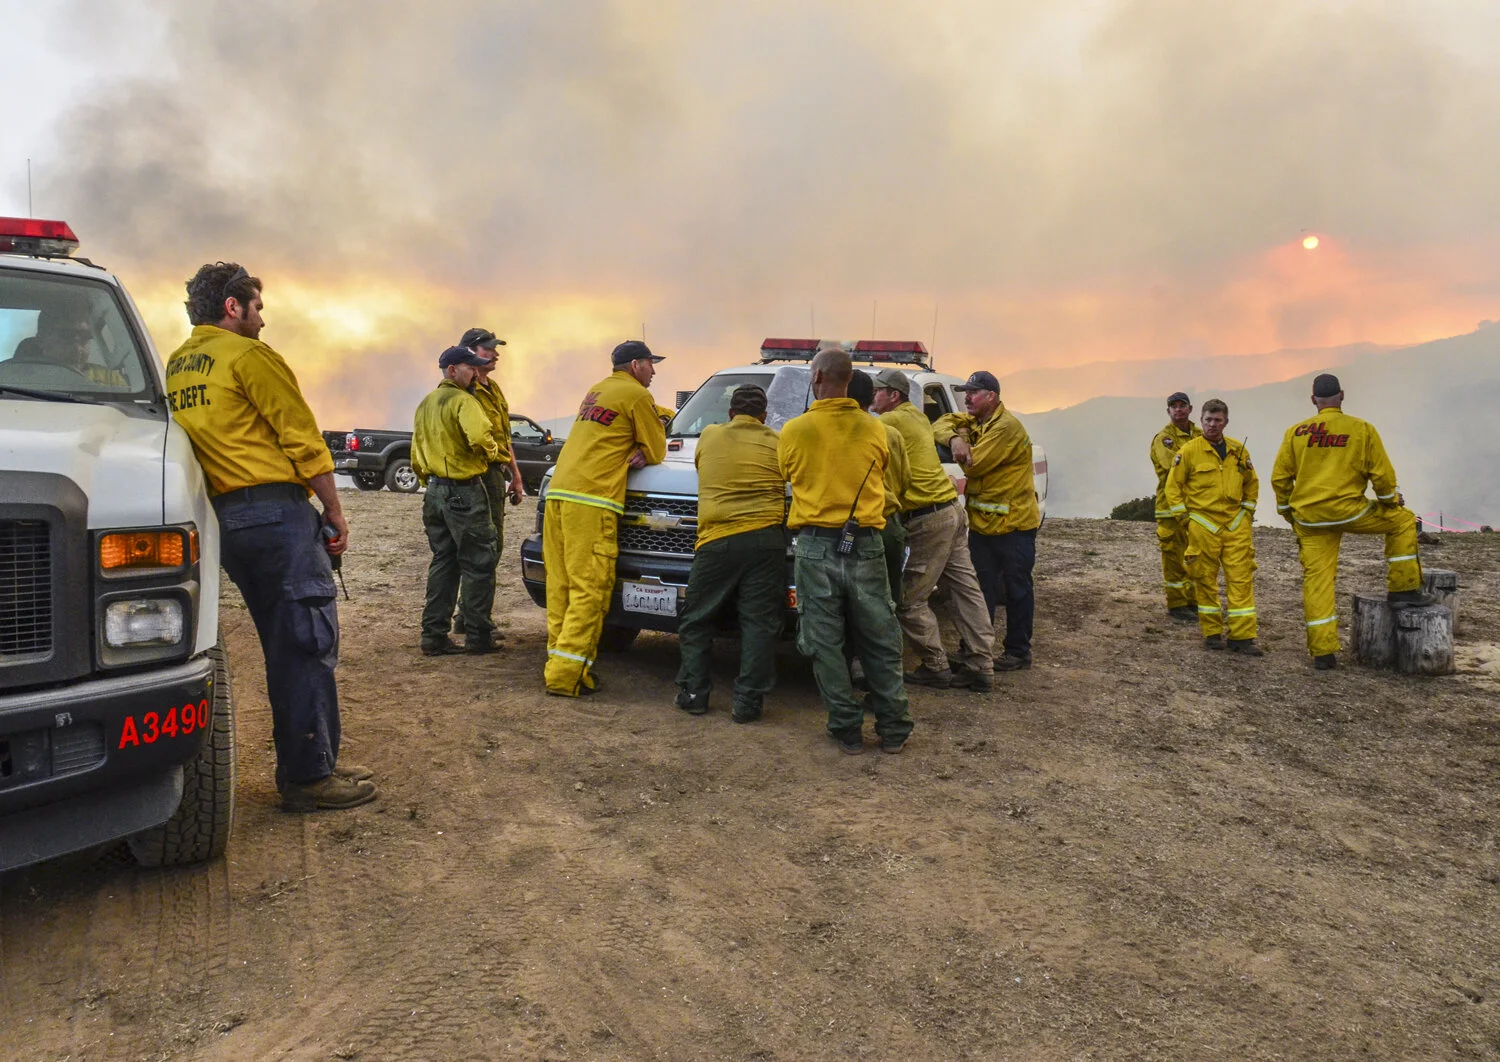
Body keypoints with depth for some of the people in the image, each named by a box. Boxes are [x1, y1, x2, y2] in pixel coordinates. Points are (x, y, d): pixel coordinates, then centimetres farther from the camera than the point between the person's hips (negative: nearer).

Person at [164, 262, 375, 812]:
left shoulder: (176, 366, 18)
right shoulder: (248, 355, -6)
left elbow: (203, 439, 17)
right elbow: (303, 441, -9)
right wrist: (335, 513, -1)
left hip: (225, 519, 9)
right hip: (278, 513, -9)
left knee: (285, 647, 15)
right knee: (310, 644, -4)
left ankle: (301, 764, 21)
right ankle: (310, 777, -1)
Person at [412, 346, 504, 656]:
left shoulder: (424, 405, 16)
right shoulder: (462, 400, -12)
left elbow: (416, 456, 19)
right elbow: (480, 438, -30)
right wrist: (491, 452, -9)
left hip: (435, 491, 9)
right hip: (464, 492, -9)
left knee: (443, 563, 13)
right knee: (479, 563, 0)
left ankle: (434, 636, 13)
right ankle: (478, 637, 5)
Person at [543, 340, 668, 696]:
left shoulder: (597, 391, 27)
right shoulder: (635, 394, 2)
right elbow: (656, 451, 5)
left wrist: (635, 452, 15)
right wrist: (642, 454, 23)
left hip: (557, 493, 9)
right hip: (591, 498, -9)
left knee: (560, 585, 8)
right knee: (589, 589, -9)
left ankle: (558, 658, 11)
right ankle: (567, 673, -12)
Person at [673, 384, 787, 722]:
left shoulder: (710, 436, 11)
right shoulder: (777, 443, 9)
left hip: (717, 540, 0)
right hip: (766, 539, 0)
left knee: (696, 621, 13)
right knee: (758, 624, 3)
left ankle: (693, 694, 14)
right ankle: (748, 702, 2)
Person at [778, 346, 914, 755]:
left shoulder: (794, 432, -4)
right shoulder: (874, 431, 0)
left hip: (817, 547, -2)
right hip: (866, 545, 2)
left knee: (825, 644, 8)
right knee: (880, 643, 11)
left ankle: (847, 728, 10)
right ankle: (893, 729, 16)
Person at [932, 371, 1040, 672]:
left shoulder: (1006, 427, -19)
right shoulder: (974, 422, 10)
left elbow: (974, 464, -22)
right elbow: (941, 424, 1)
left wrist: (964, 438, -4)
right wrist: (954, 439, -20)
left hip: (1013, 523, -8)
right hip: (982, 522, 8)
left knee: (1016, 590, 4)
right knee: (981, 590, 12)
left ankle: (1018, 652, 14)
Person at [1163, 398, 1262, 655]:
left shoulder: (1238, 450, 8)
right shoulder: (1189, 450, -3)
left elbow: (1251, 482, 21)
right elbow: (1173, 484, 1)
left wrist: (1248, 511, 13)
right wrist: (1183, 515, -3)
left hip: (1236, 525, 3)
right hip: (1202, 525, -3)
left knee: (1241, 578, -2)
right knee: (1205, 580, 3)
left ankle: (1242, 636, 1)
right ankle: (1212, 633, 14)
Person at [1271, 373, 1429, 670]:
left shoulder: (1295, 432, 4)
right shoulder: (1362, 429, -1)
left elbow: (1279, 477, 5)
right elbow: (1382, 475, -1)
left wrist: (1287, 510, 19)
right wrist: (1392, 501, 19)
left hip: (1309, 519, 3)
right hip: (1348, 510, -2)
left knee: (1317, 578, 6)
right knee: (1403, 520, 23)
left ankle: (1322, 651, 6)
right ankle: (1403, 589, 23)